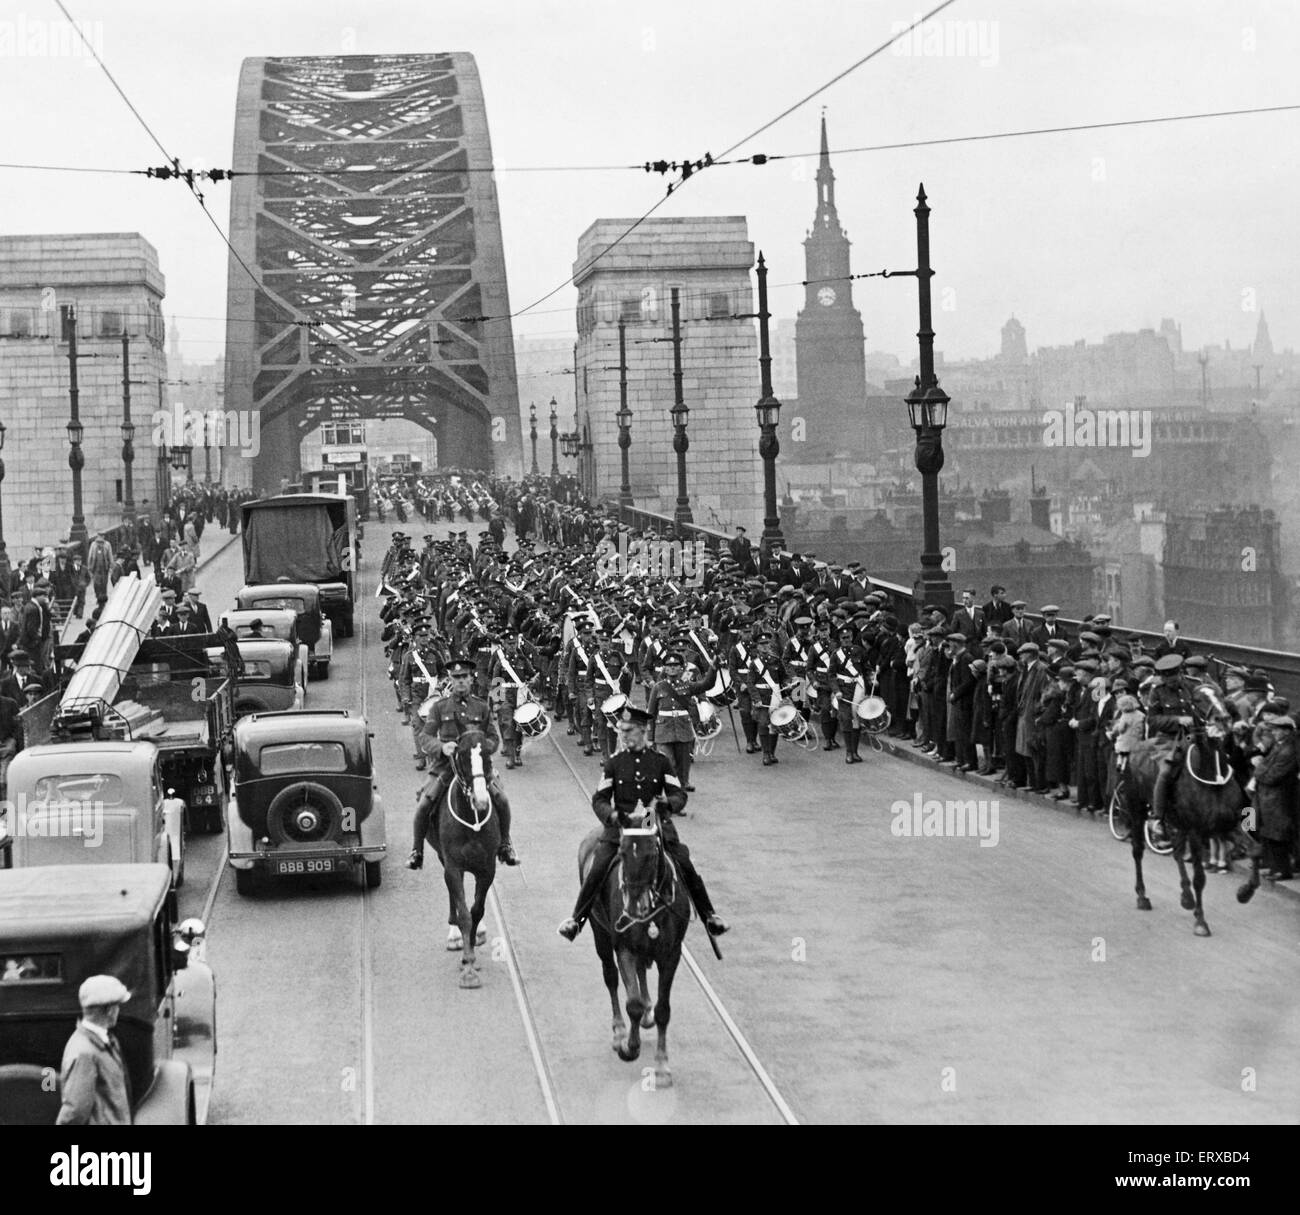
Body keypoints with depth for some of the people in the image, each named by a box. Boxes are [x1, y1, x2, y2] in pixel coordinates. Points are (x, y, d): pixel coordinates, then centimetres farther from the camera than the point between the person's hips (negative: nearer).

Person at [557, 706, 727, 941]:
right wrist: (613, 816, -18)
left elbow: (679, 795, 2)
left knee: (687, 868, -12)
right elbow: (599, 799, 4)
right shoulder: (614, 763, 6)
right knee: (597, 868, -18)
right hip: (620, 825, 0)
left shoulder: (661, 761, 6)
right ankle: (576, 919, -9)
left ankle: (709, 917, 2)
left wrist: (666, 803, -22)